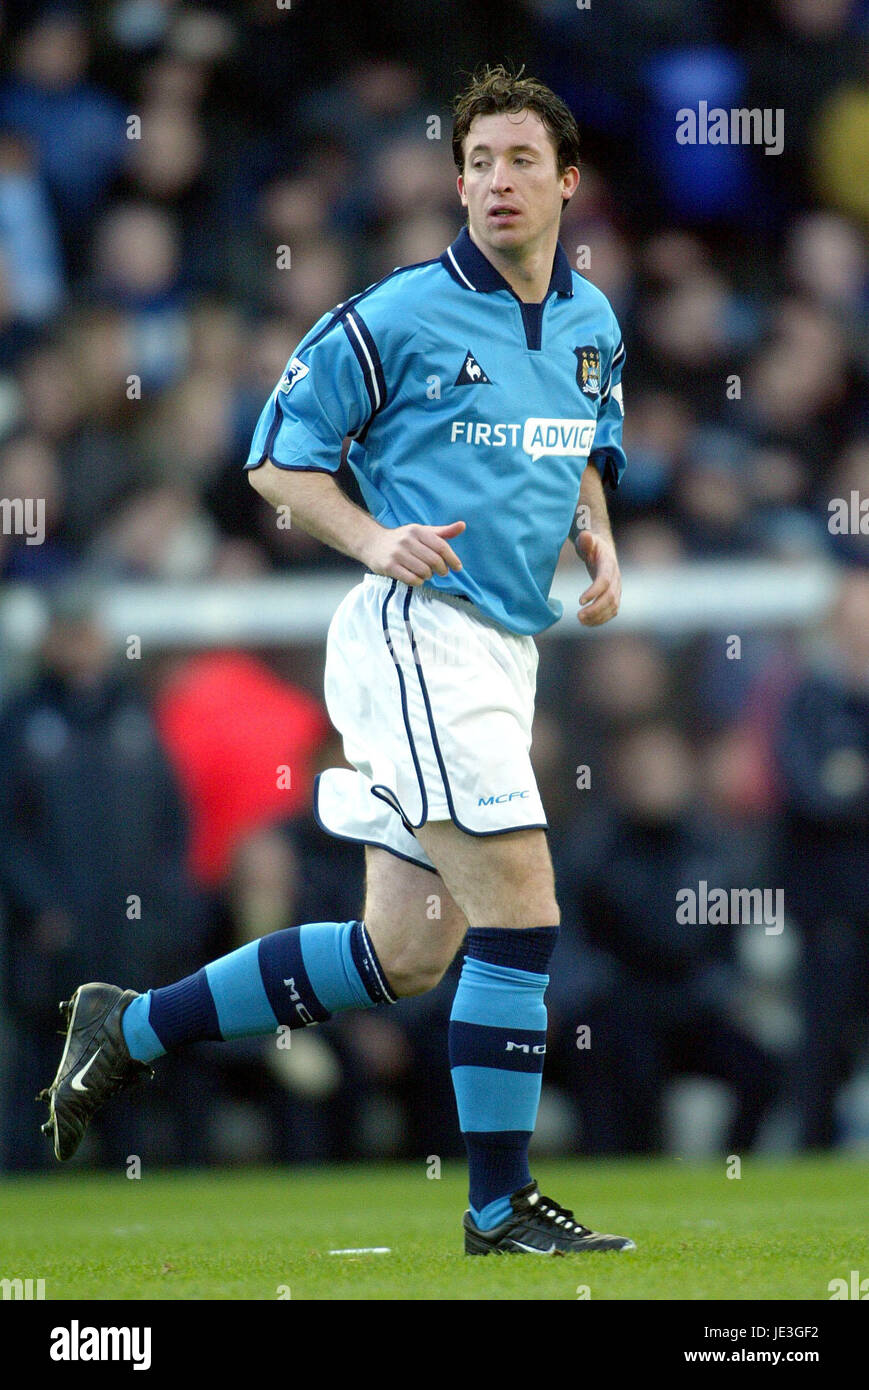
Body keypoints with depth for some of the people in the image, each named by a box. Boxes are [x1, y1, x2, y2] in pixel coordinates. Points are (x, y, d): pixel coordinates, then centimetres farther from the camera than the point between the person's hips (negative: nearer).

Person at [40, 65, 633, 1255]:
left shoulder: (593, 322, 12)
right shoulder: (398, 317, -9)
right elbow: (278, 455, -3)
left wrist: (597, 537, 9)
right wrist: (376, 540, -19)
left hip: (505, 651, 8)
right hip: (419, 632, -8)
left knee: (402, 956, 10)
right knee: (521, 911, -14)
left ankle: (129, 1029, 22)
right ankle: (501, 1205, -6)